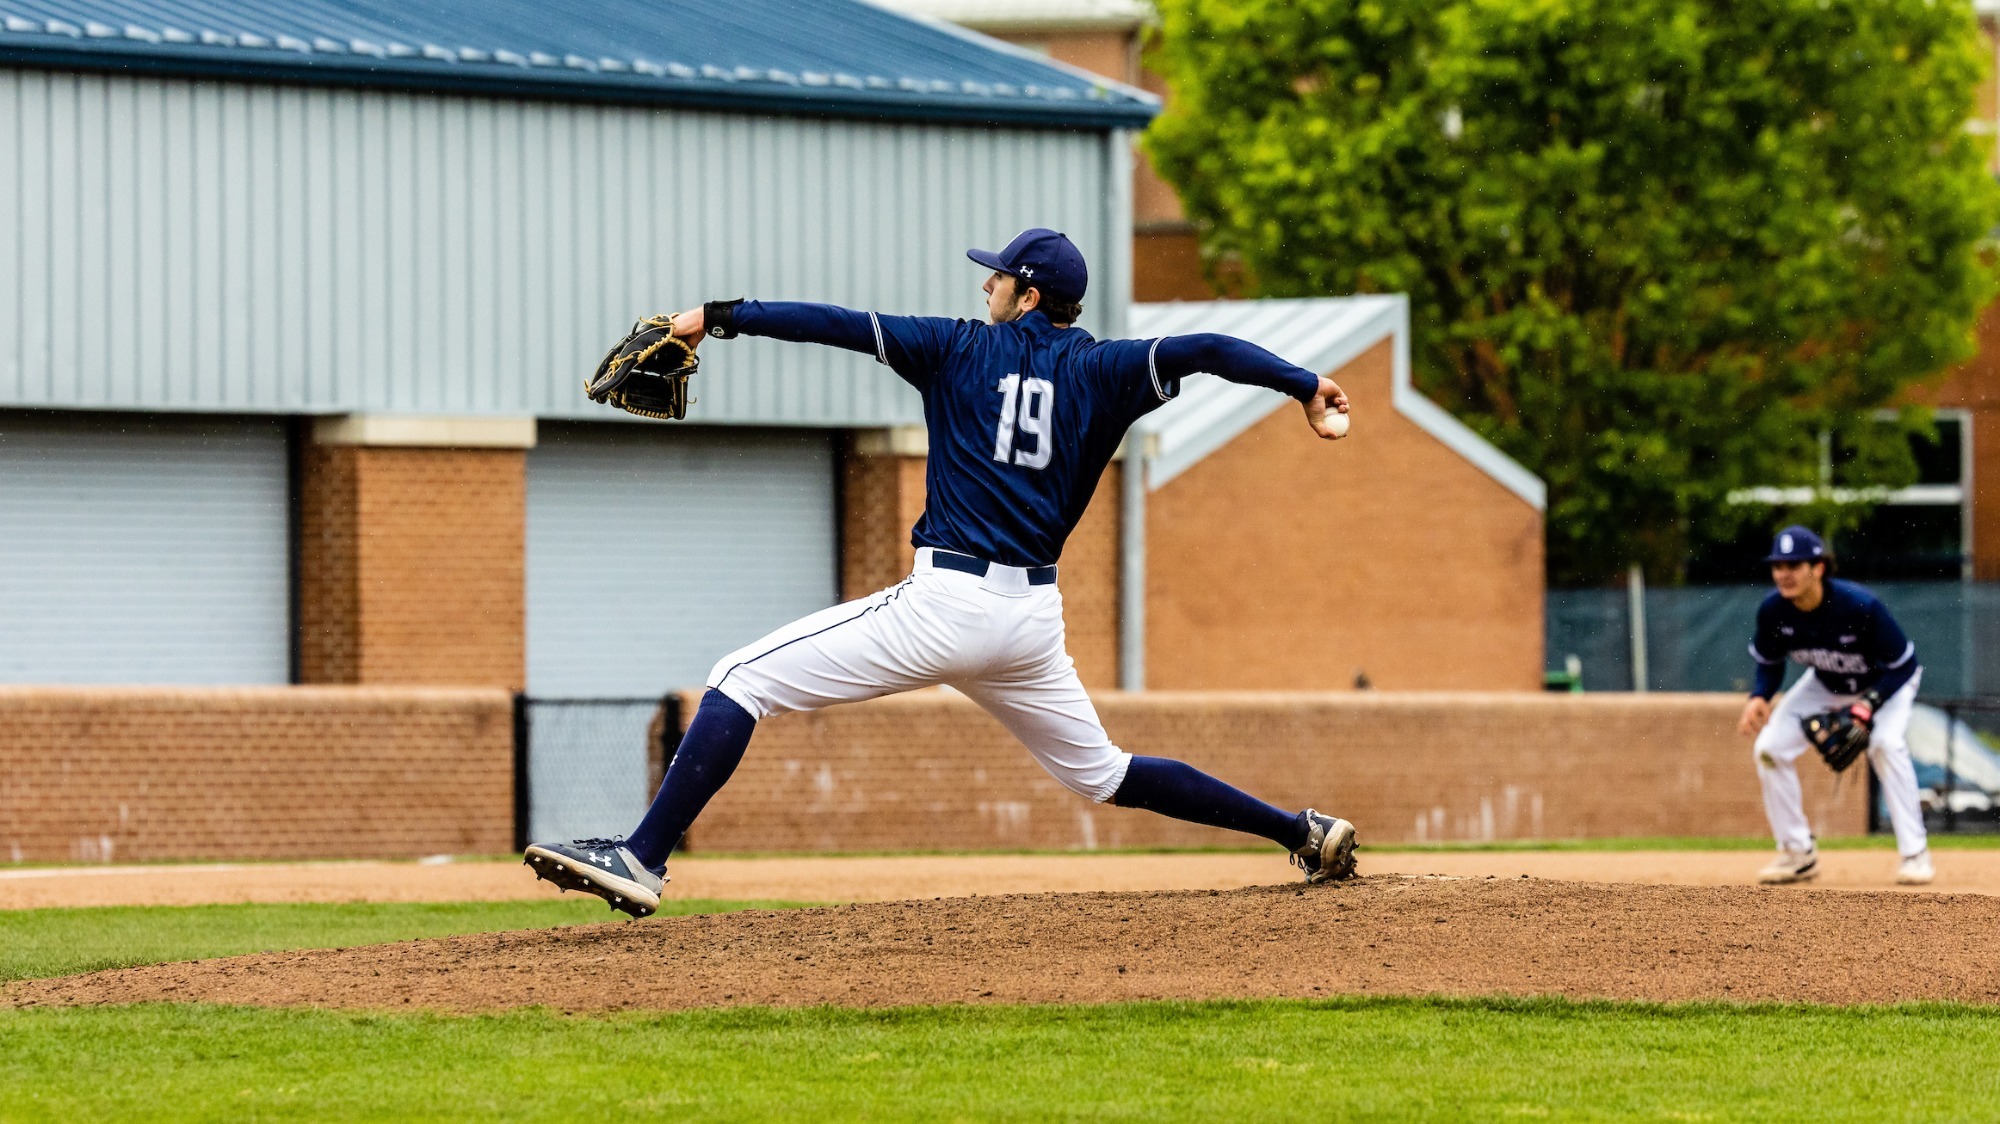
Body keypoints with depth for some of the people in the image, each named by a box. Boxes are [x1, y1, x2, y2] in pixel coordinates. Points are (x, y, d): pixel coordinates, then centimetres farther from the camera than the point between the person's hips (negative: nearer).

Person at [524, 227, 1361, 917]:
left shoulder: (963, 349, 3)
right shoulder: (1100, 371, 12)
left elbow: (841, 325, -3)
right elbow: (1205, 350, 0)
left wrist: (720, 317, 1)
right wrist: (1302, 385, -7)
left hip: (948, 605, -6)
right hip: (1034, 616, 6)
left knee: (743, 679, -4)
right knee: (1100, 774, 23)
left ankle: (640, 860, -18)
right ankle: (1302, 833, 17)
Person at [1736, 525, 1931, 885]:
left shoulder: (1861, 606, -37)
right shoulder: (1773, 611, -24)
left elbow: (1902, 665, -26)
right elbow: (1768, 663, -4)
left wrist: (1868, 707, -39)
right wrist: (1759, 697, -25)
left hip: (1885, 682, -5)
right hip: (1825, 685, 5)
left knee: (1887, 743, -31)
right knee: (1769, 747, -8)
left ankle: (1914, 853, -21)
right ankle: (1798, 854, 7)